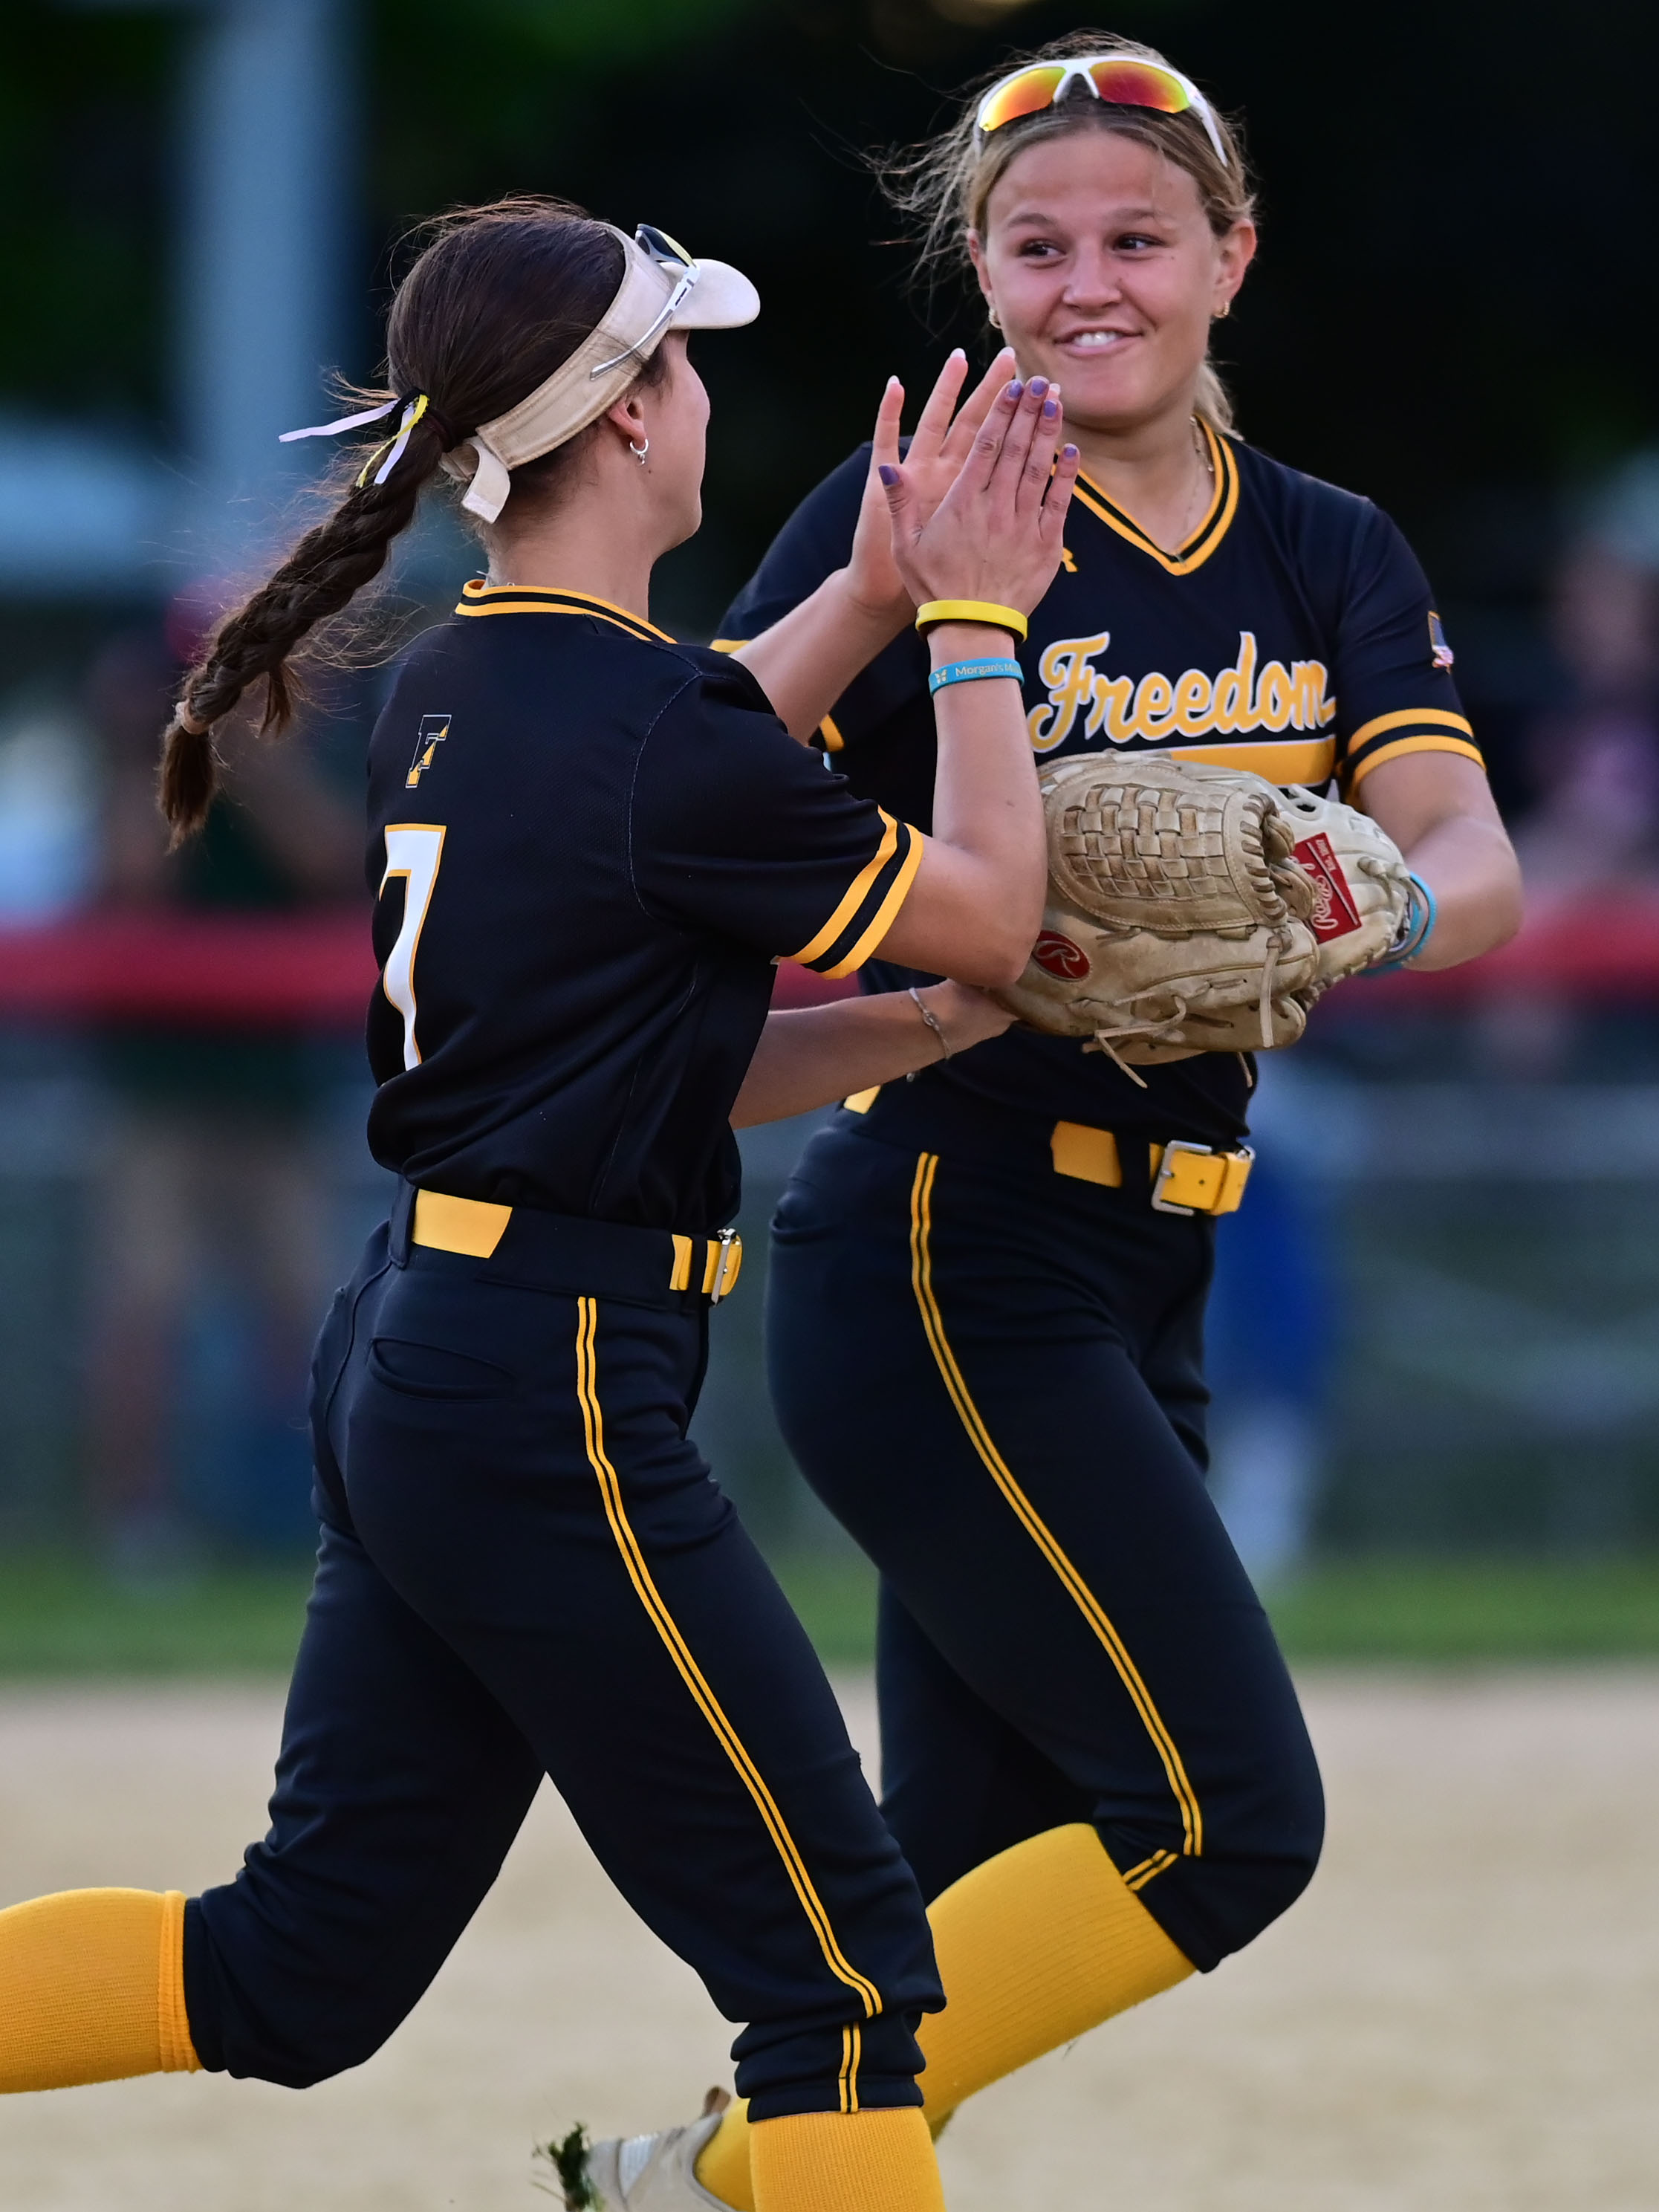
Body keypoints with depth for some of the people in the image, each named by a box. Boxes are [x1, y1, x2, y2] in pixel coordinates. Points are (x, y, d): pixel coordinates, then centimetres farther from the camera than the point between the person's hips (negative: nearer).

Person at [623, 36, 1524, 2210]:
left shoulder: (1329, 557, 11)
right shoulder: (917, 517, -6)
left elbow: (1476, 863, -3)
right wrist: (872, 604, -27)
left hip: (1141, 1278, 7)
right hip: (942, 1243, -7)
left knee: (980, 1884, 6)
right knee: (1225, 1821, -14)